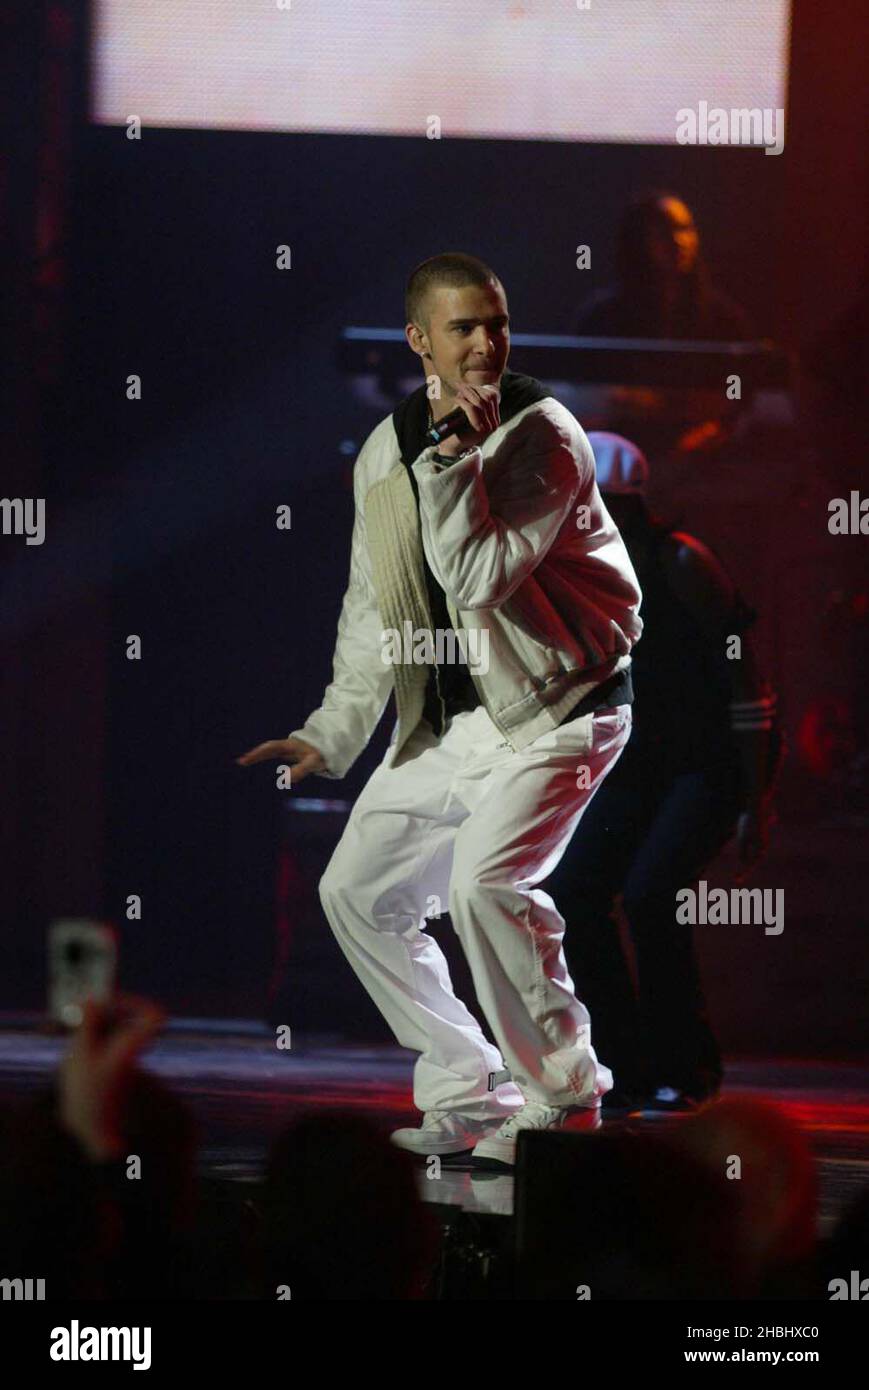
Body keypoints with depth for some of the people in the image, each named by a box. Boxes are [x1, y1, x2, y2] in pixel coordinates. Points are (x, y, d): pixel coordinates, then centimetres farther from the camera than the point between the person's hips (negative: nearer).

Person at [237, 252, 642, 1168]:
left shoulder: (542, 435, -15)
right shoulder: (383, 455, 5)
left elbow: (477, 581, -25)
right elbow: (373, 608, 15)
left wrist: (451, 456, -26)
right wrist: (331, 735, 10)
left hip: (556, 706, -8)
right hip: (448, 718, 8)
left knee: (484, 880, -27)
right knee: (357, 890, 9)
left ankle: (564, 1098, -12)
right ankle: (469, 1096, 17)